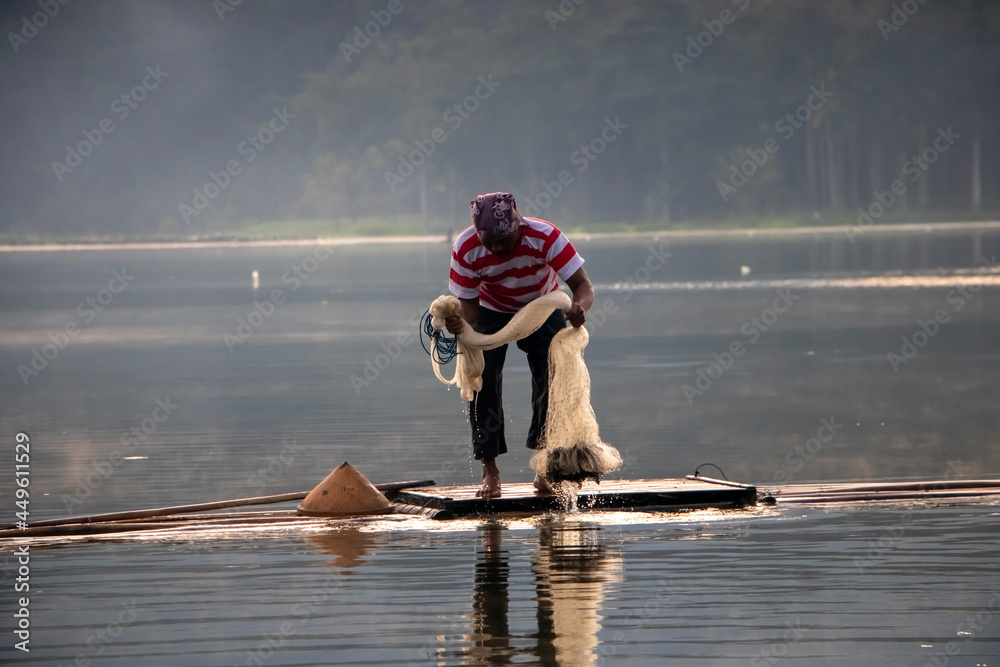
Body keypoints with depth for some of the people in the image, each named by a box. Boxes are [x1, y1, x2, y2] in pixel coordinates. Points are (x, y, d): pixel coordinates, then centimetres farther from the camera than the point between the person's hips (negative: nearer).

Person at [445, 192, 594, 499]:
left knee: (552, 380, -11)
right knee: (482, 382, -13)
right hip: (492, 311, 0)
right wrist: (459, 324, -49)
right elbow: (468, 302, -25)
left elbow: (582, 284, -37)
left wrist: (580, 307, -61)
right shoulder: (466, 249, -31)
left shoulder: (544, 237, -36)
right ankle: (489, 471, -5)